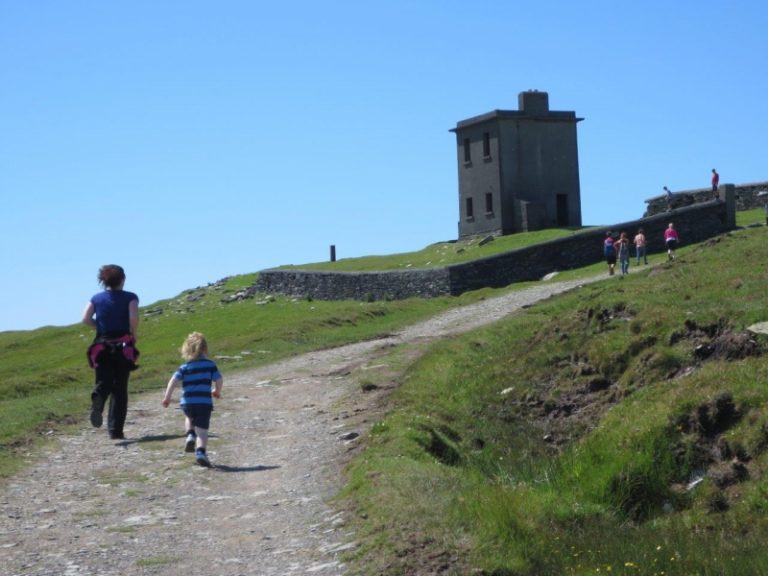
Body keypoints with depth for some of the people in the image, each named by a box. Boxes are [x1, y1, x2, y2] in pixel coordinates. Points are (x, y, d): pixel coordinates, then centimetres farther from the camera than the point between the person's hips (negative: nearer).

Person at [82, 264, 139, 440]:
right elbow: (134, 318, -16)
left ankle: (97, 399, -33)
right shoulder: (130, 297, -1)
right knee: (120, 389, 7)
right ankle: (116, 430, 3)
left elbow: (85, 319, -4)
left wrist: (101, 327, 10)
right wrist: (133, 335, 0)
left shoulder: (96, 298, 7)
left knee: (103, 383, 5)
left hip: (102, 345, 2)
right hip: (123, 346, -2)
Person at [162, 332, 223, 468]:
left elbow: (173, 381, -6)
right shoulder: (210, 365, 5)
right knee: (202, 430, 0)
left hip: (187, 402, 1)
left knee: (189, 418, 33)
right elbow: (219, 380, 3)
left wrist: (167, 397, -2)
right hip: (205, 403, -1)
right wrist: (217, 391, 23)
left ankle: (190, 434, 9)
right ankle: (200, 451, -19)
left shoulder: (184, 367, 4)